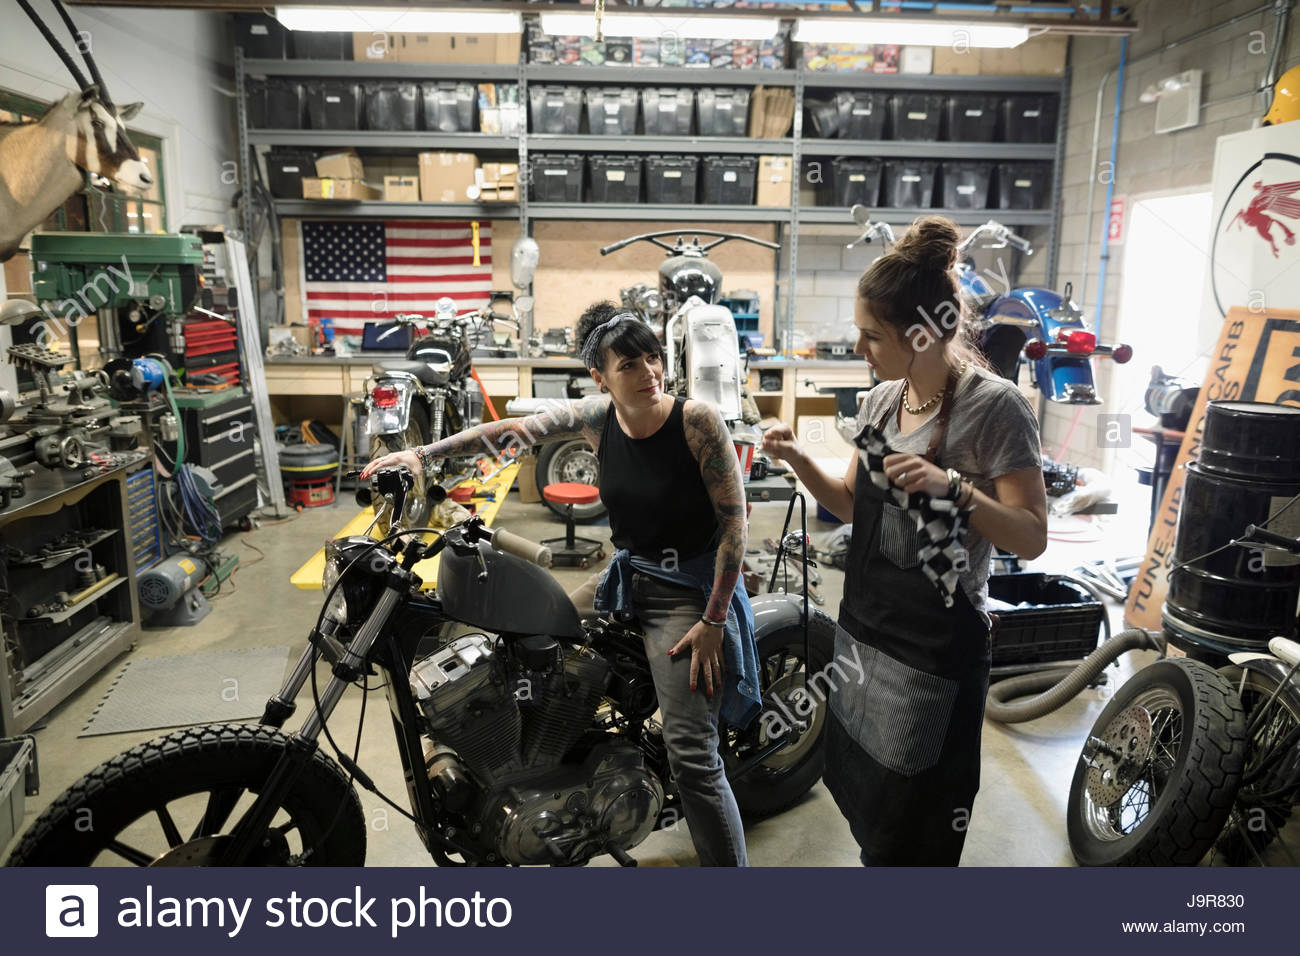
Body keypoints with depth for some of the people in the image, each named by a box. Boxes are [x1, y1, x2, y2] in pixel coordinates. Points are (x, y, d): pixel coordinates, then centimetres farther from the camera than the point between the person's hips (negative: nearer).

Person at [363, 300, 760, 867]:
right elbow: (512, 432, 1)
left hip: (691, 588, -6)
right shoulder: (597, 417, -4)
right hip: (625, 576, 7)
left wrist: (713, 620, -19)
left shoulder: (697, 421, -18)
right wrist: (423, 454, -6)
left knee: (691, 756, -14)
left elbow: (734, 519, -16)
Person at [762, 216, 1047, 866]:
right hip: (865, 627, 7)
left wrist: (954, 487, -31)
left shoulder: (995, 408, -17)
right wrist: (798, 460, -5)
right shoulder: (882, 399, 4)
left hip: (935, 646, -7)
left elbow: (1032, 539, -16)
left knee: (913, 826, 10)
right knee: (863, 794, 22)